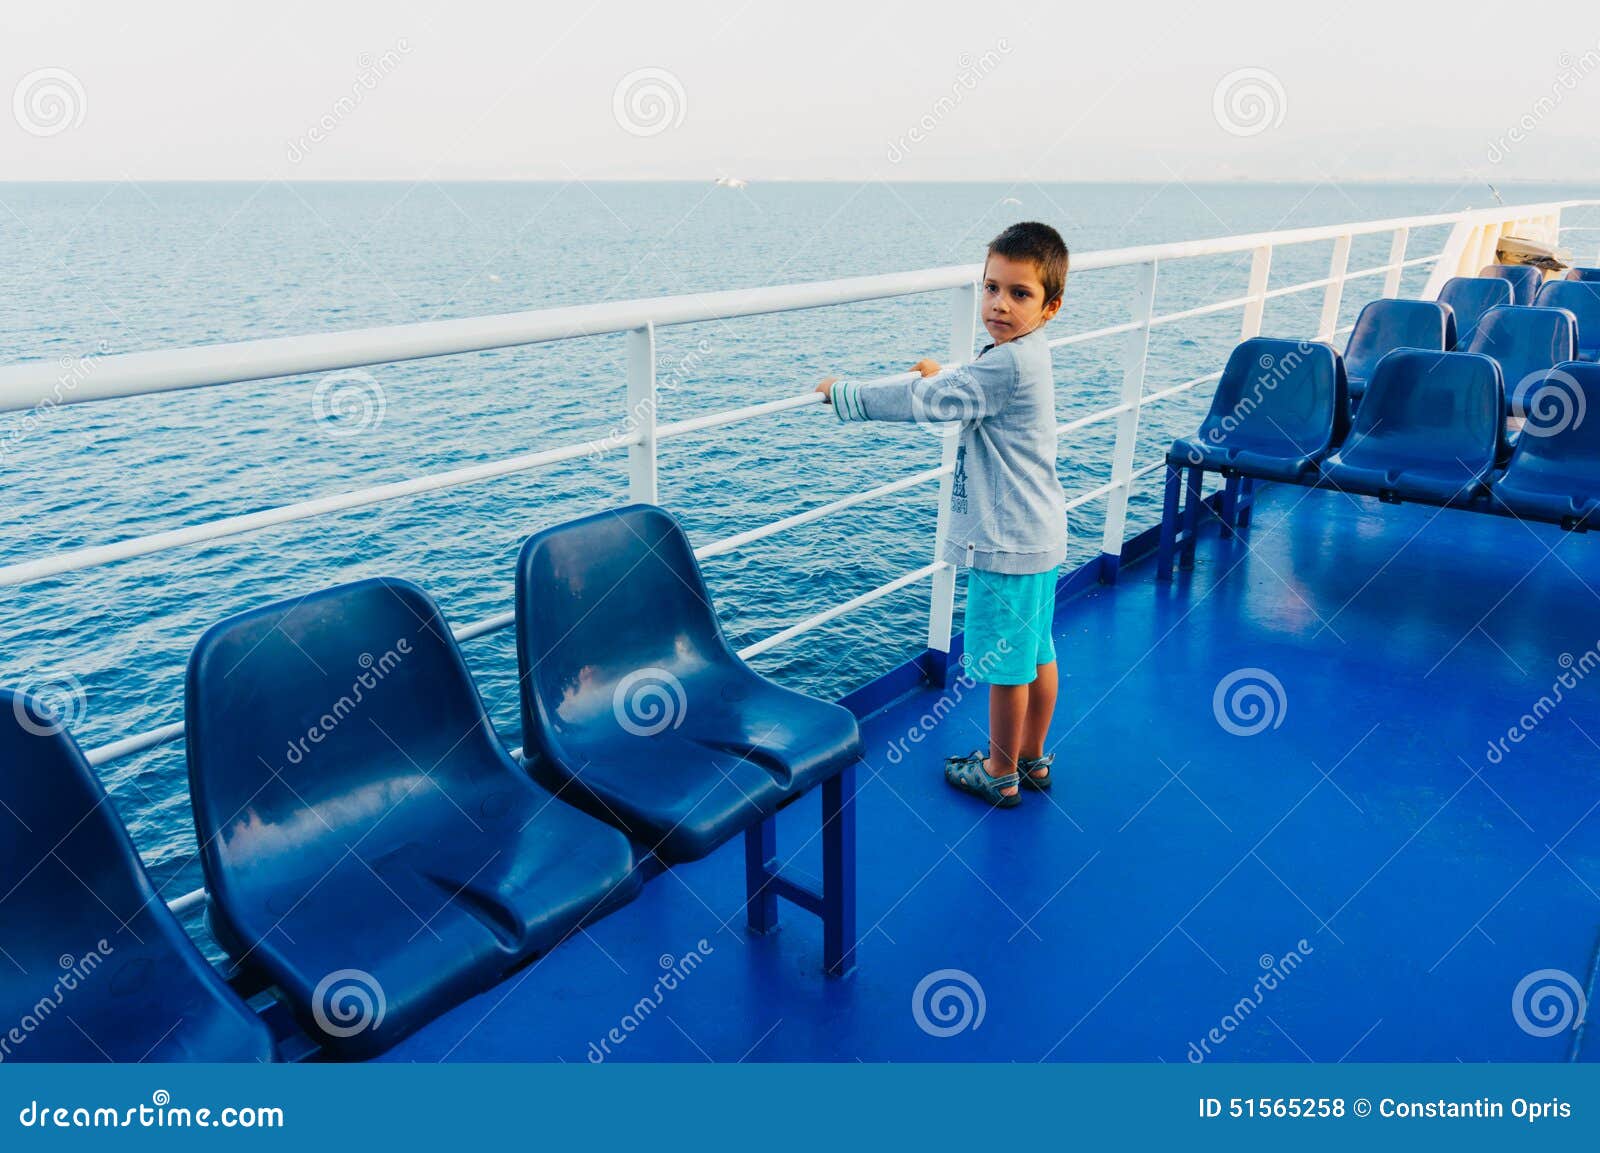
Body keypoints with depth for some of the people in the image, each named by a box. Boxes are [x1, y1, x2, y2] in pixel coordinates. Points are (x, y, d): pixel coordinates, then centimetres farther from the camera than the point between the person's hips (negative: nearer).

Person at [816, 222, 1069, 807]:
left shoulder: (1009, 366, -22)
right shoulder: (1024, 357, 9)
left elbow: (923, 402, -21)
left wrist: (842, 393, -10)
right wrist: (943, 375, 48)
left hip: (1007, 541, -10)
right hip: (1036, 535, 10)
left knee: (1004, 661, 4)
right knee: (1036, 651, 18)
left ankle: (1001, 774, 19)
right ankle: (1032, 759, 33)